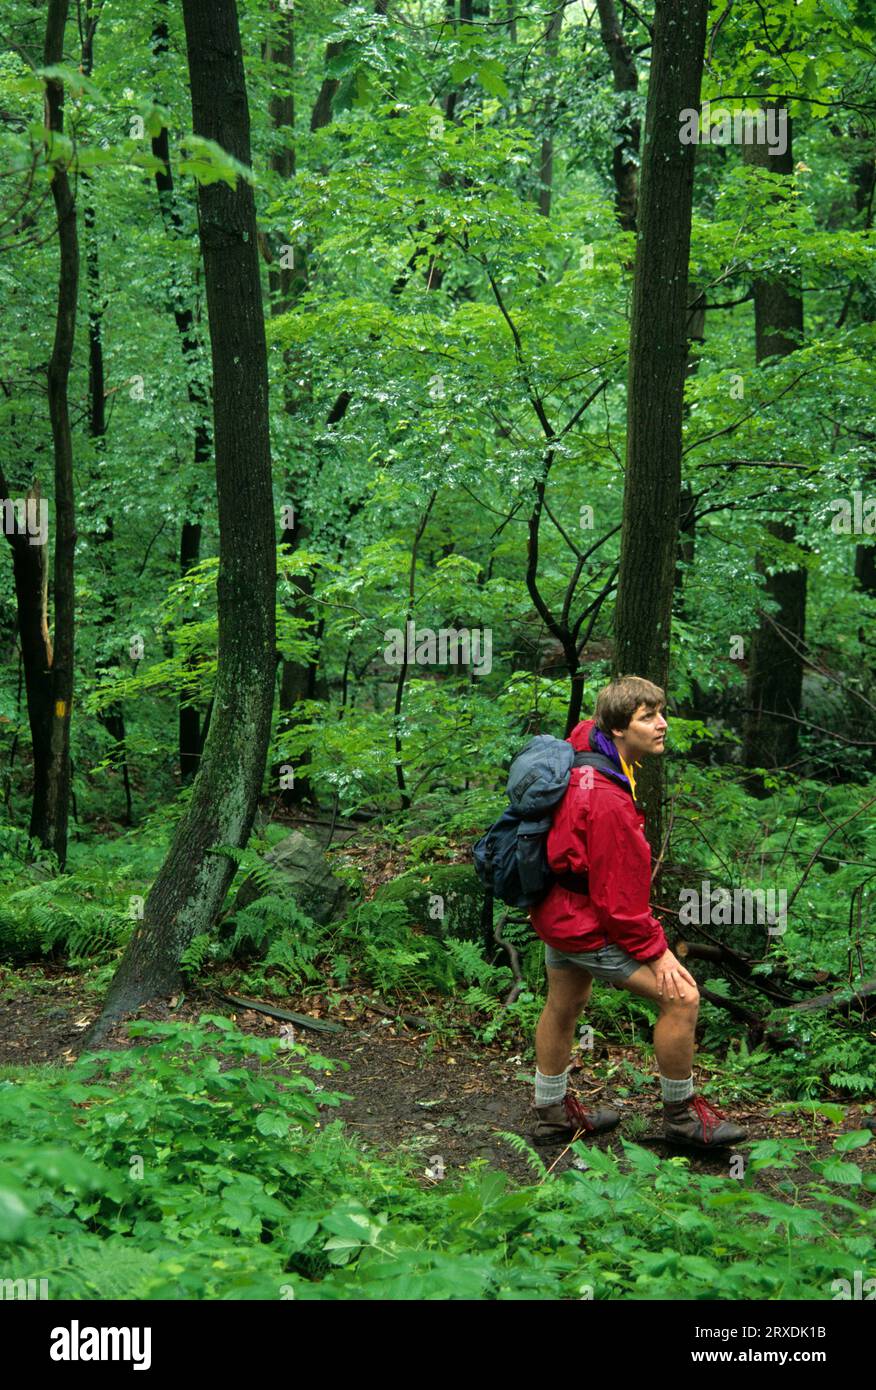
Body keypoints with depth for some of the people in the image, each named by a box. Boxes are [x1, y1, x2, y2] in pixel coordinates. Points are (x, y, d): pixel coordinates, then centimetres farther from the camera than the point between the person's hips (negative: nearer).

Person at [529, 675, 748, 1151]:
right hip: (587, 924, -11)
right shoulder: (609, 802, -32)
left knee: (564, 1005, 24)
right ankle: (681, 1114, 10)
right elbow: (619, 894, -25)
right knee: (681, 998, -7)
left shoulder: (584, 741, -6)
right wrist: (655, 950, -15)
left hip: (557, 909, 11)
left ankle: (552, 1112, 42)